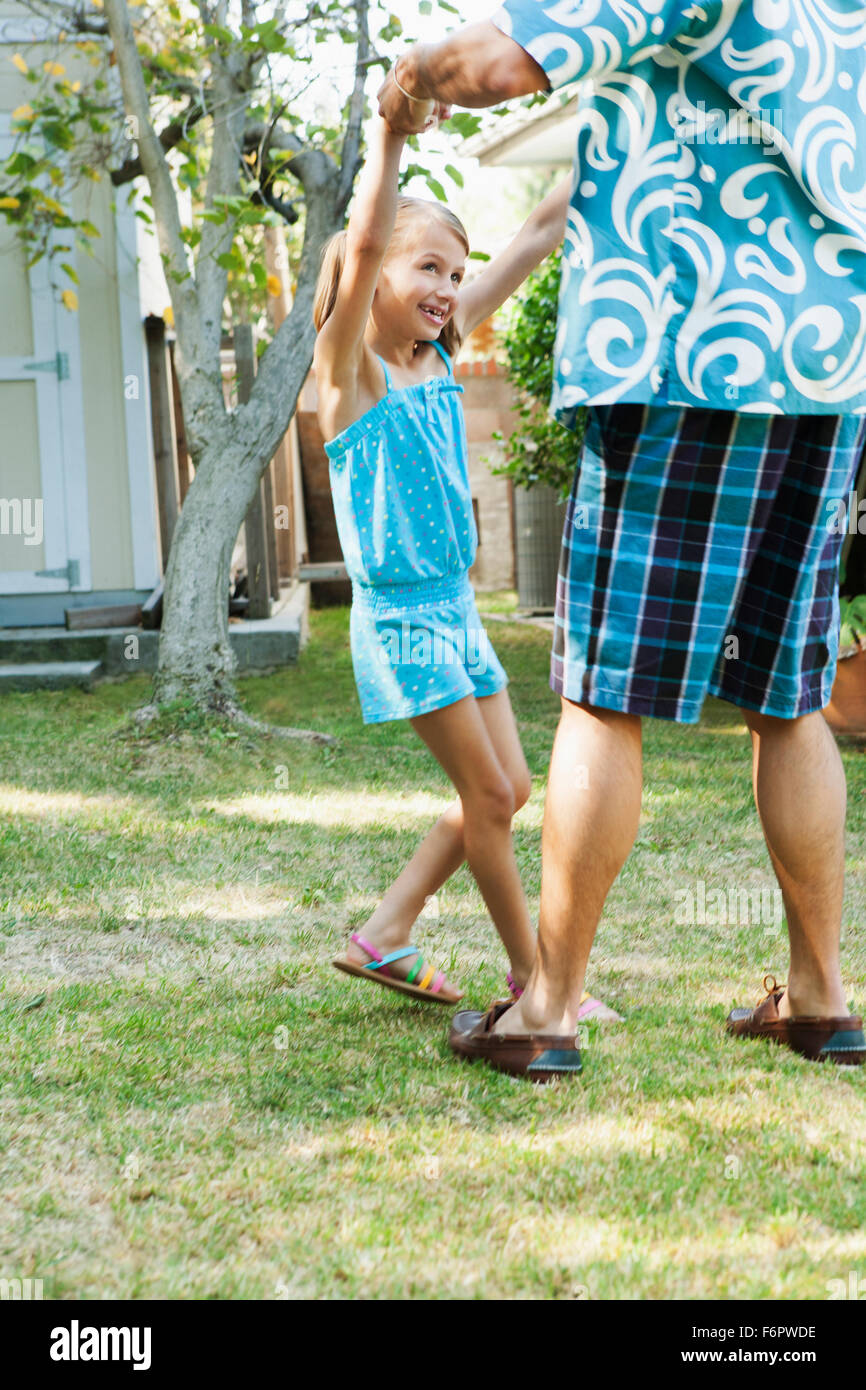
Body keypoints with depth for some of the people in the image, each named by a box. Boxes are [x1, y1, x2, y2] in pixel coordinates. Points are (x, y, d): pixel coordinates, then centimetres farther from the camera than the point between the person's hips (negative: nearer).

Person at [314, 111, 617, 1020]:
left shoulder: (438, 356, 8)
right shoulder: (350, 366, -11)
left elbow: (536, 238, 8)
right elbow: (362, 242, -29)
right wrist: (392, 128, -39)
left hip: (455, 605, 8)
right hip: (399, 613, -8)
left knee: (505, 790, 10)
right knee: (489, 794, -4)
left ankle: (384, 936, 19)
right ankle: (532, 977, 8)